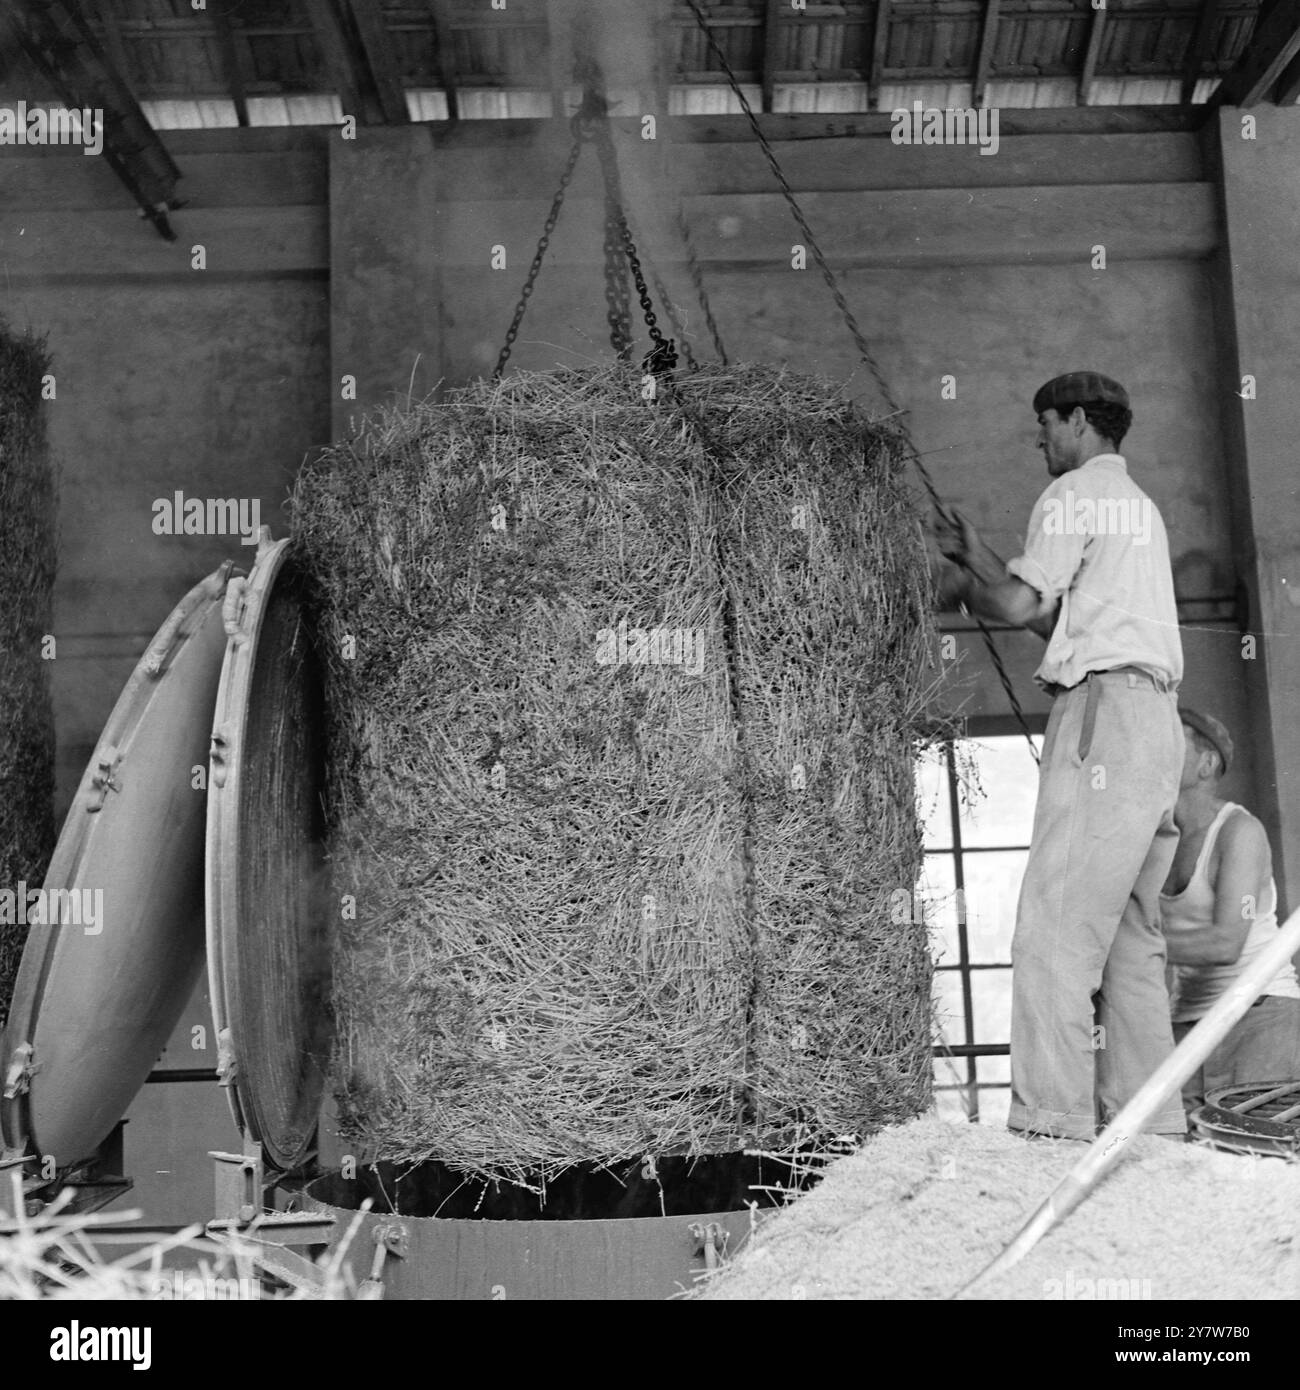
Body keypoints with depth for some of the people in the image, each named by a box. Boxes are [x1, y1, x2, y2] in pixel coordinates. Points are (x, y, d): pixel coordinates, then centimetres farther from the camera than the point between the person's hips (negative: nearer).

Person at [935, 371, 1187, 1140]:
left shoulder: (1074, 493, 1)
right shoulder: (1139, 505, 29)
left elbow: (1021, 606, -7)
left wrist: (969, 582, 14)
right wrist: (979, 554, 29)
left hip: (1105, 707, -10)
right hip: (1156, 716, 10)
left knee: (1056, 926, -15)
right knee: (1131, 937, 7)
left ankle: (1051, 1122, -19)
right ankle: (1150, 1123, 8)